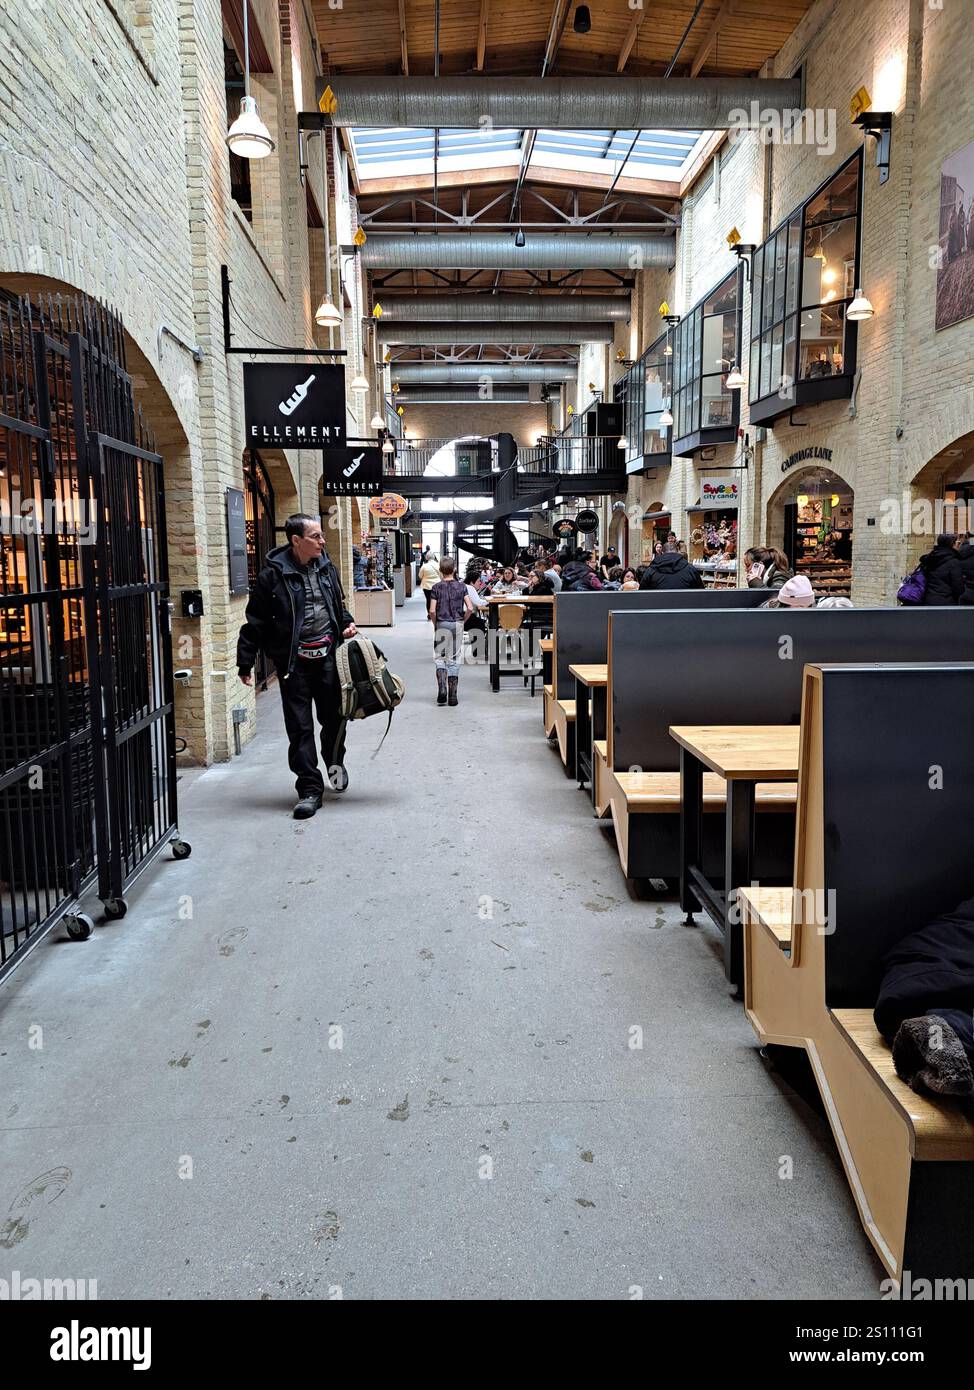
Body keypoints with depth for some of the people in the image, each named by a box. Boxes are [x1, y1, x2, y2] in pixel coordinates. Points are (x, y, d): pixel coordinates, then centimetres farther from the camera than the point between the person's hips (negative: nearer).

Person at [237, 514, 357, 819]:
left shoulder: (327, 568, 8)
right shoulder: (273, 575, -9)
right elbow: (256, 622, -6)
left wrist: (347, 624, 3)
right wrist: (245, 662, -6)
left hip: (328, 655, 4)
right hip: (294, 661, -4)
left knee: (333, 717, 12)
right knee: (300, 727, 0)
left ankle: (335, 762, 40)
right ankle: (310, 789, 8)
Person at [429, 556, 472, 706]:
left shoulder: (436, 587, -4)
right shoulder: (461, 586, -1)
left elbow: (432, 611, -10)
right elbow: (470, 608, -9)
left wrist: (435, 624, 5)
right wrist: (462, 620, 6)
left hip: (442, 625, -1)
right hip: (457, 625, 1)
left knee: (440, 657, 11)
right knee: (454, 659, 6)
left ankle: (441, 688, -10)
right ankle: (452, 696, 7)